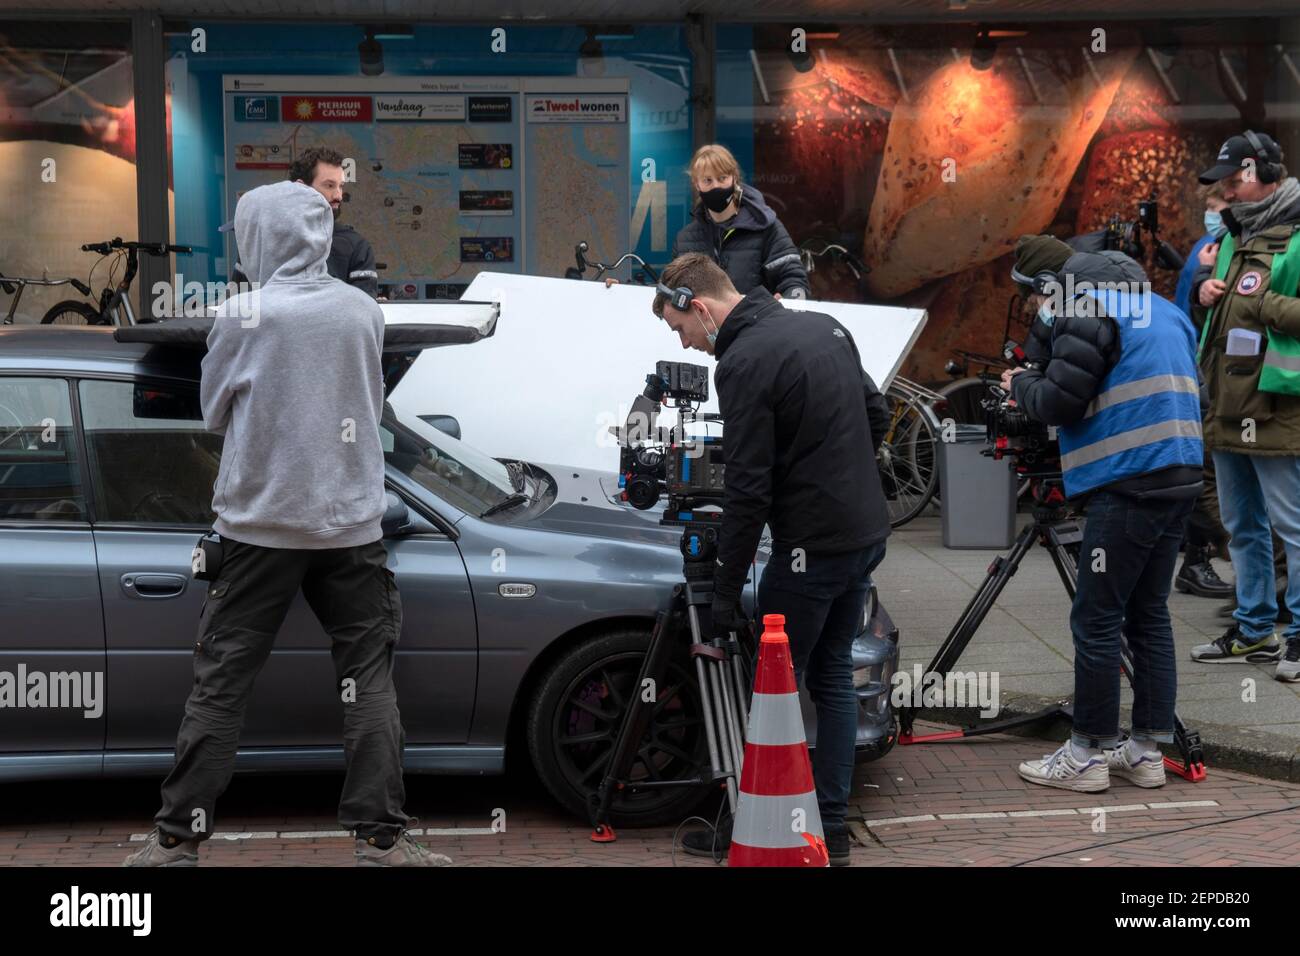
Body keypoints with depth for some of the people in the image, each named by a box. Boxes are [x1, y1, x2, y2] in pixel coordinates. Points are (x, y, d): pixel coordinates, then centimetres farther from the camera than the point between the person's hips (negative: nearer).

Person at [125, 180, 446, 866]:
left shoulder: (242, 316, -8)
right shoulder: (364, 312, 1)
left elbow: (214, 412, 4)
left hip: (260, 523, -2)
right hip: (350, 522, 2)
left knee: (221, 683, 5)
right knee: (368, 681, 8)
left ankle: (178, 837, 10)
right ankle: (381, 836, 6)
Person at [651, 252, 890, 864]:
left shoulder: (744, 362, -17)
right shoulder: (823, 327, 10)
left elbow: (748, 490, -18)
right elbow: (876, 414, 19)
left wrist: (726, 590, -13)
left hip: (812, 548, -9)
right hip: (868, 532, 9)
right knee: (832, 676, 15)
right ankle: (830, 830, 19)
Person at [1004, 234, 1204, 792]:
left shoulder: (1087, 310, -8)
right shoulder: (1160, 308, 19)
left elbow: (1058, 402, -13)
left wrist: (1020, 384, 8)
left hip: (1128, 486, -9)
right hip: (1179, 478, 9)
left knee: (1096, 621, -2)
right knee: (1149, 615, 13)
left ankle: (1088, 754, 2)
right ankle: (1148, 750, 16)